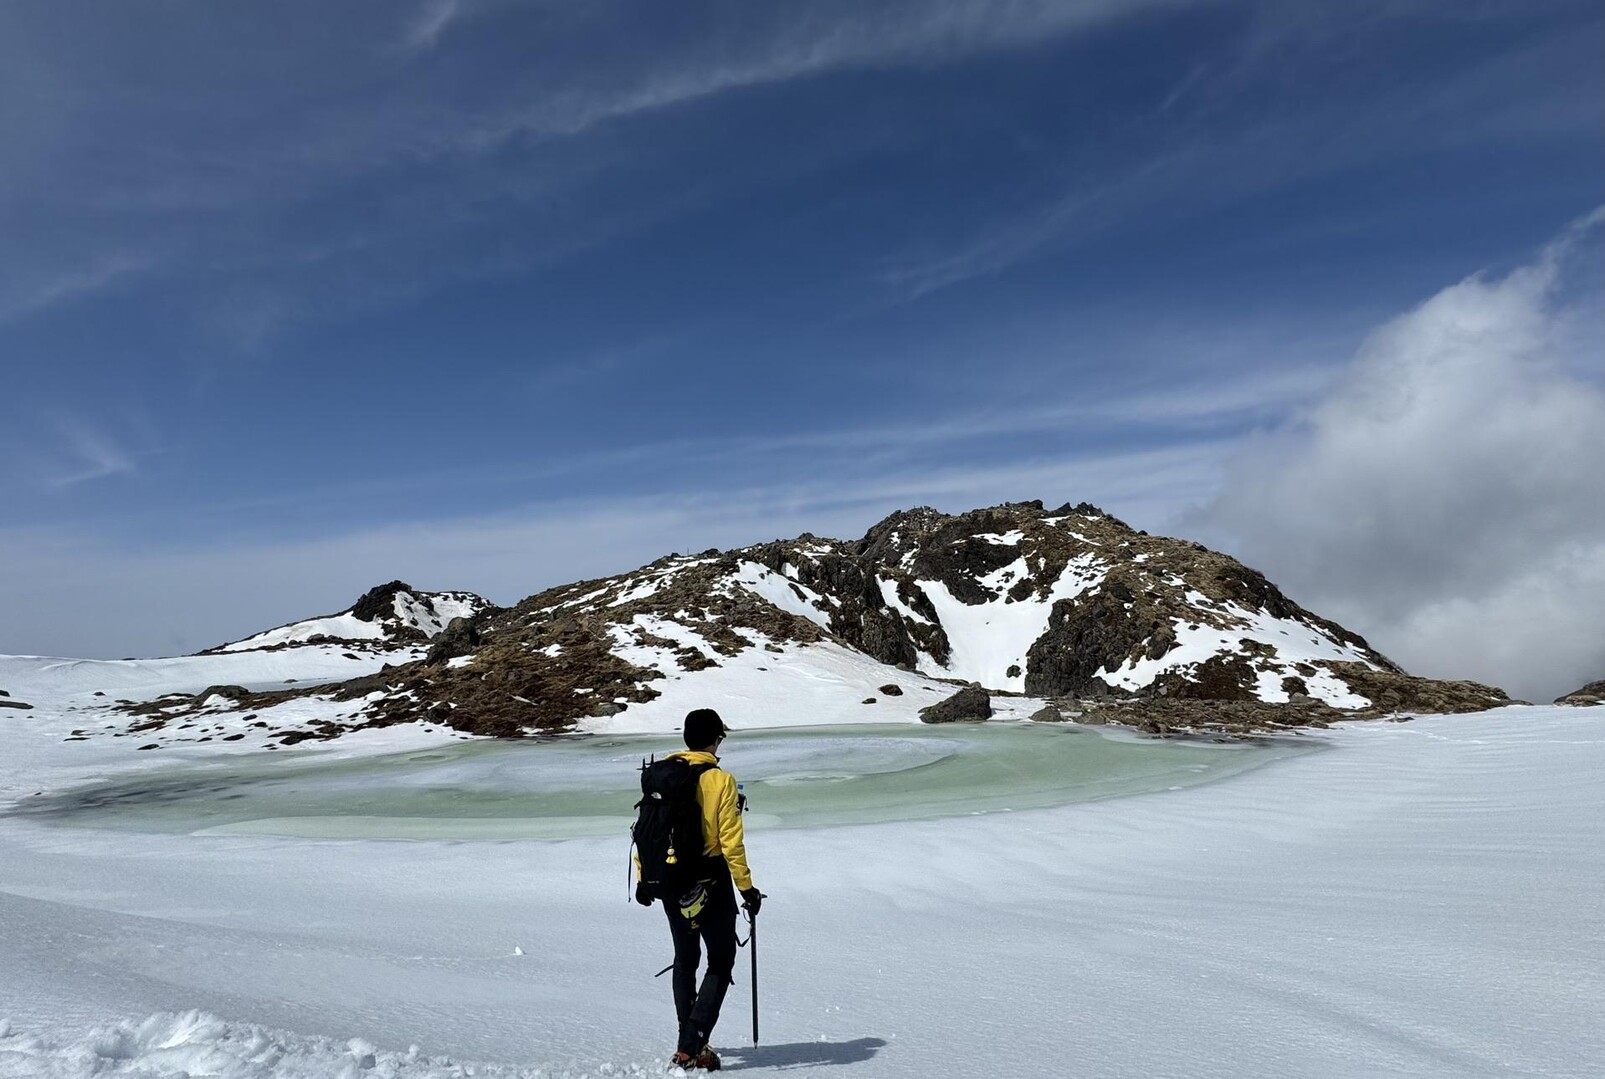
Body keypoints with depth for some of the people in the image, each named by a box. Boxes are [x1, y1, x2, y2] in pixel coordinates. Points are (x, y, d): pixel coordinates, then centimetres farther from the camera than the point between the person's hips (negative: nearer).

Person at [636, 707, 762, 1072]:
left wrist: (643, 879, 14)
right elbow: (731, 841, -15)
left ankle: (689, 1041, 30)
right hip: (711, 883, -5)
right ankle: (690, 1048, -3)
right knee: (720, 963, 8)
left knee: (685, 959, 21)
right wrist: (746, 887, -7)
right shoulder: (720, 780, -15)